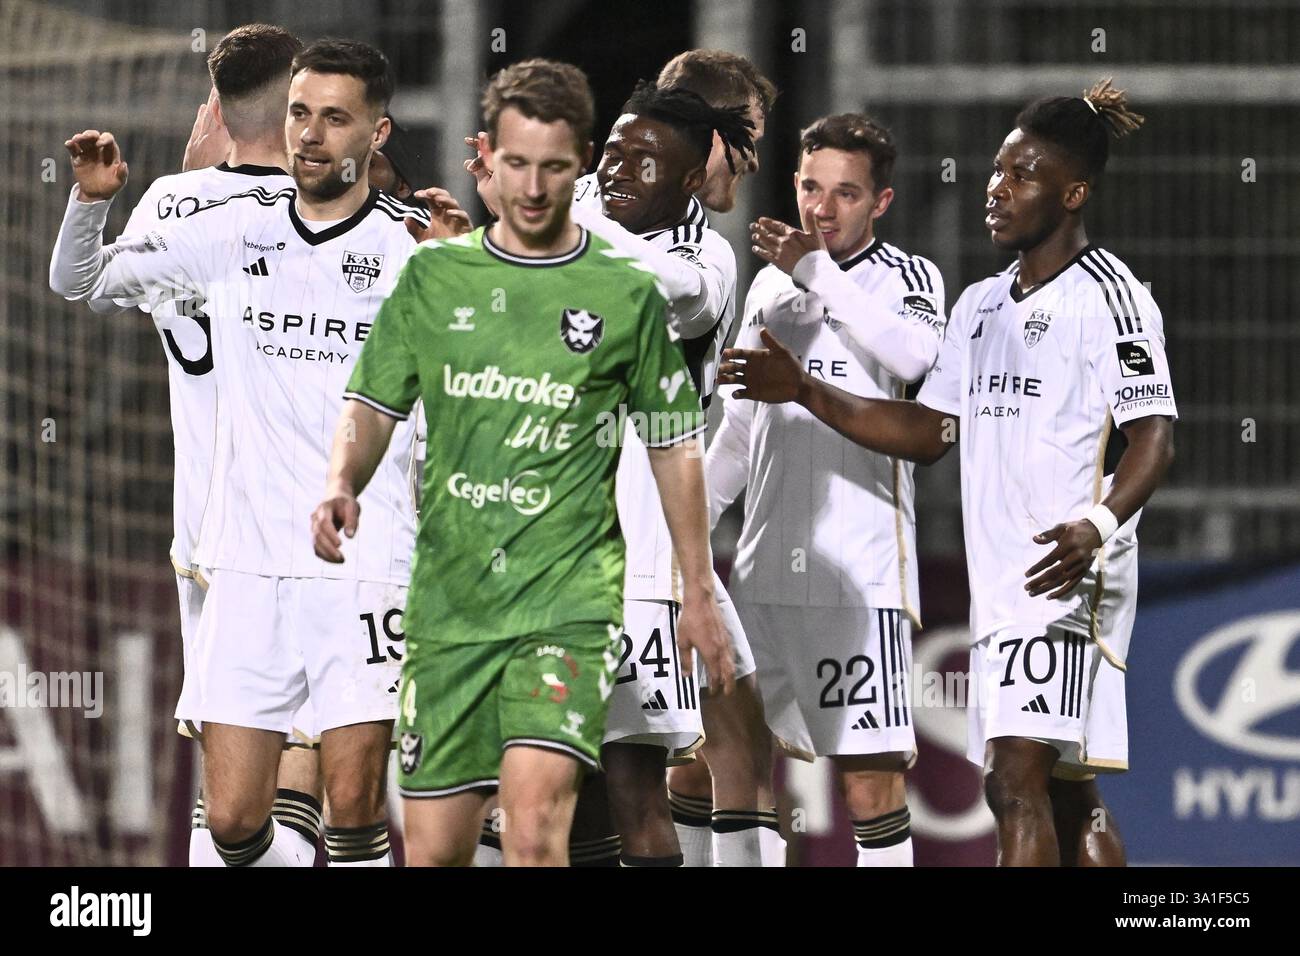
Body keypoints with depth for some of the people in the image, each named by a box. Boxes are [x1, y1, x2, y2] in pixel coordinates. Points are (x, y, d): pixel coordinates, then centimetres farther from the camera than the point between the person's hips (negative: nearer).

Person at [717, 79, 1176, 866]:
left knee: (1018, 778, -19)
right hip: (1000, 586, 9)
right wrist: (806, 393, 14)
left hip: (1069, 576, -9)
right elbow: (929, 431, 23)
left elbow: (1155, 434, -14)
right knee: (1068, 799, 12)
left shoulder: (1109, 294, -6)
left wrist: (1100, 523, -31)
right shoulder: (981, 306, 20)